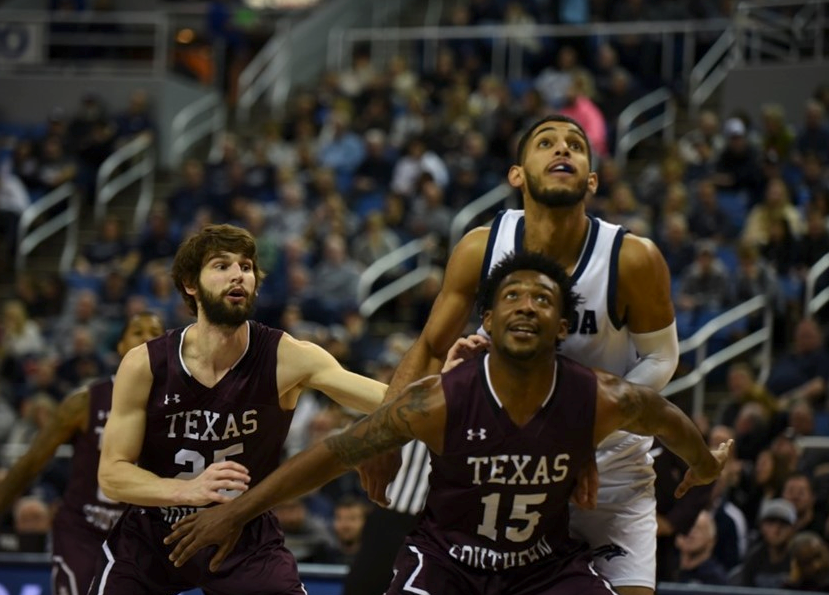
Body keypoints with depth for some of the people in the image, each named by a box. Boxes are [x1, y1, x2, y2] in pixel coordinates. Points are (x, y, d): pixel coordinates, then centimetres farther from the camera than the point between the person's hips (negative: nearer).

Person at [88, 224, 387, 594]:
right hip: (148, 538, 1)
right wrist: (189, 490, -34)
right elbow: (111, 473, -15)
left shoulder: (287, 358, -20)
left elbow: (393, 400, -31)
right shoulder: (144, 366, -17)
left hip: (246, 540, 0)